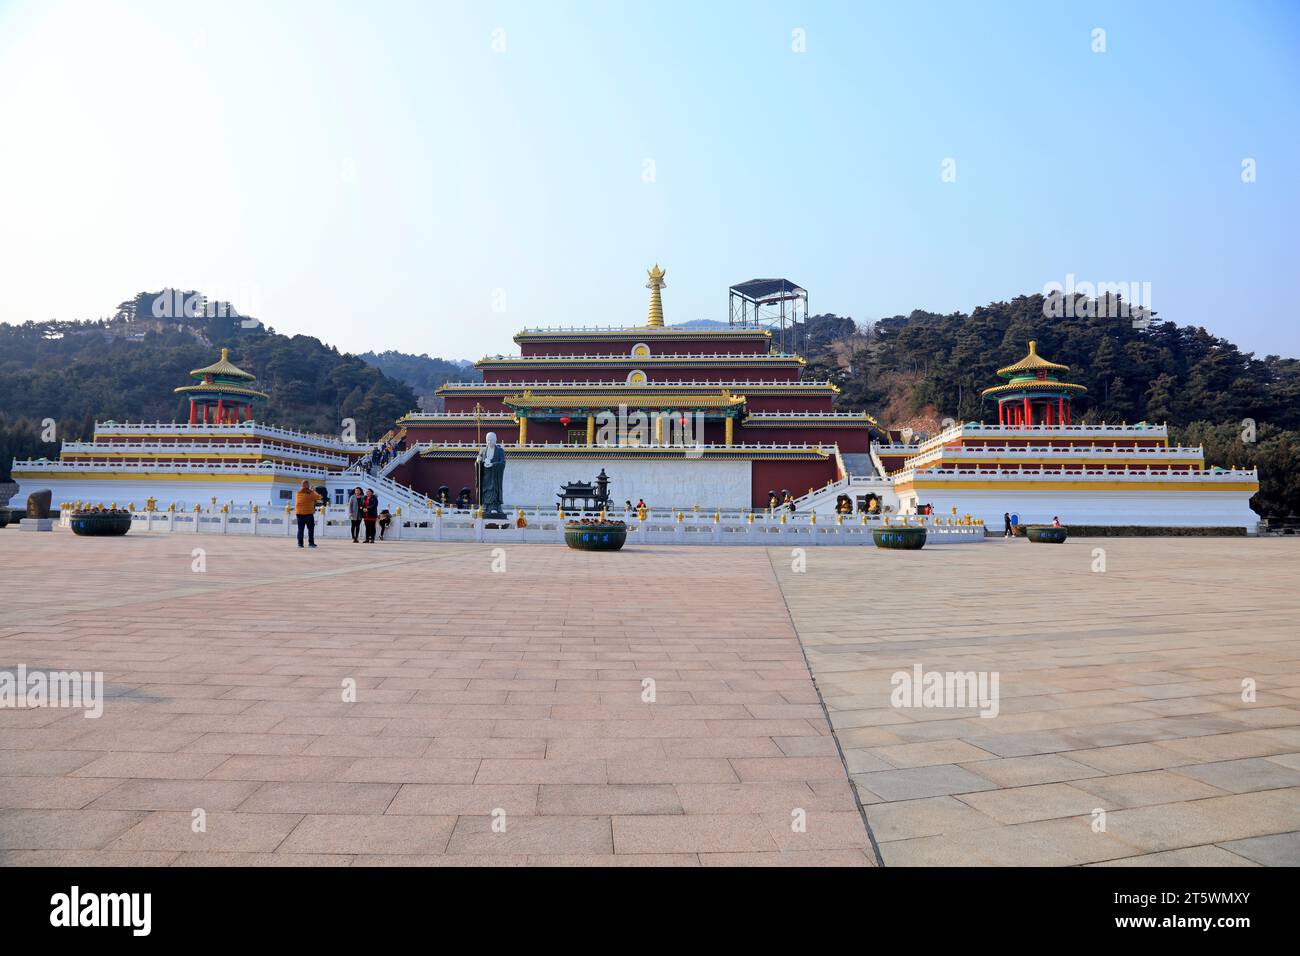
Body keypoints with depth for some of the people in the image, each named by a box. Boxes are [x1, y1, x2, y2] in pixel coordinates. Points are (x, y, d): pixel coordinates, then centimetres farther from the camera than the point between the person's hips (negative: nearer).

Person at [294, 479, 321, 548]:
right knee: (311, 528, 3)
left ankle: (300, 543, 3)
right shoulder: (310, 493, -8)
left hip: (299, 513, 4)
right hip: (308, 513, -4)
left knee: (300, 529, 7)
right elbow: (318, 497, -1)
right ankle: (311, 542, -1)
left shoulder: (298, 493, 8)